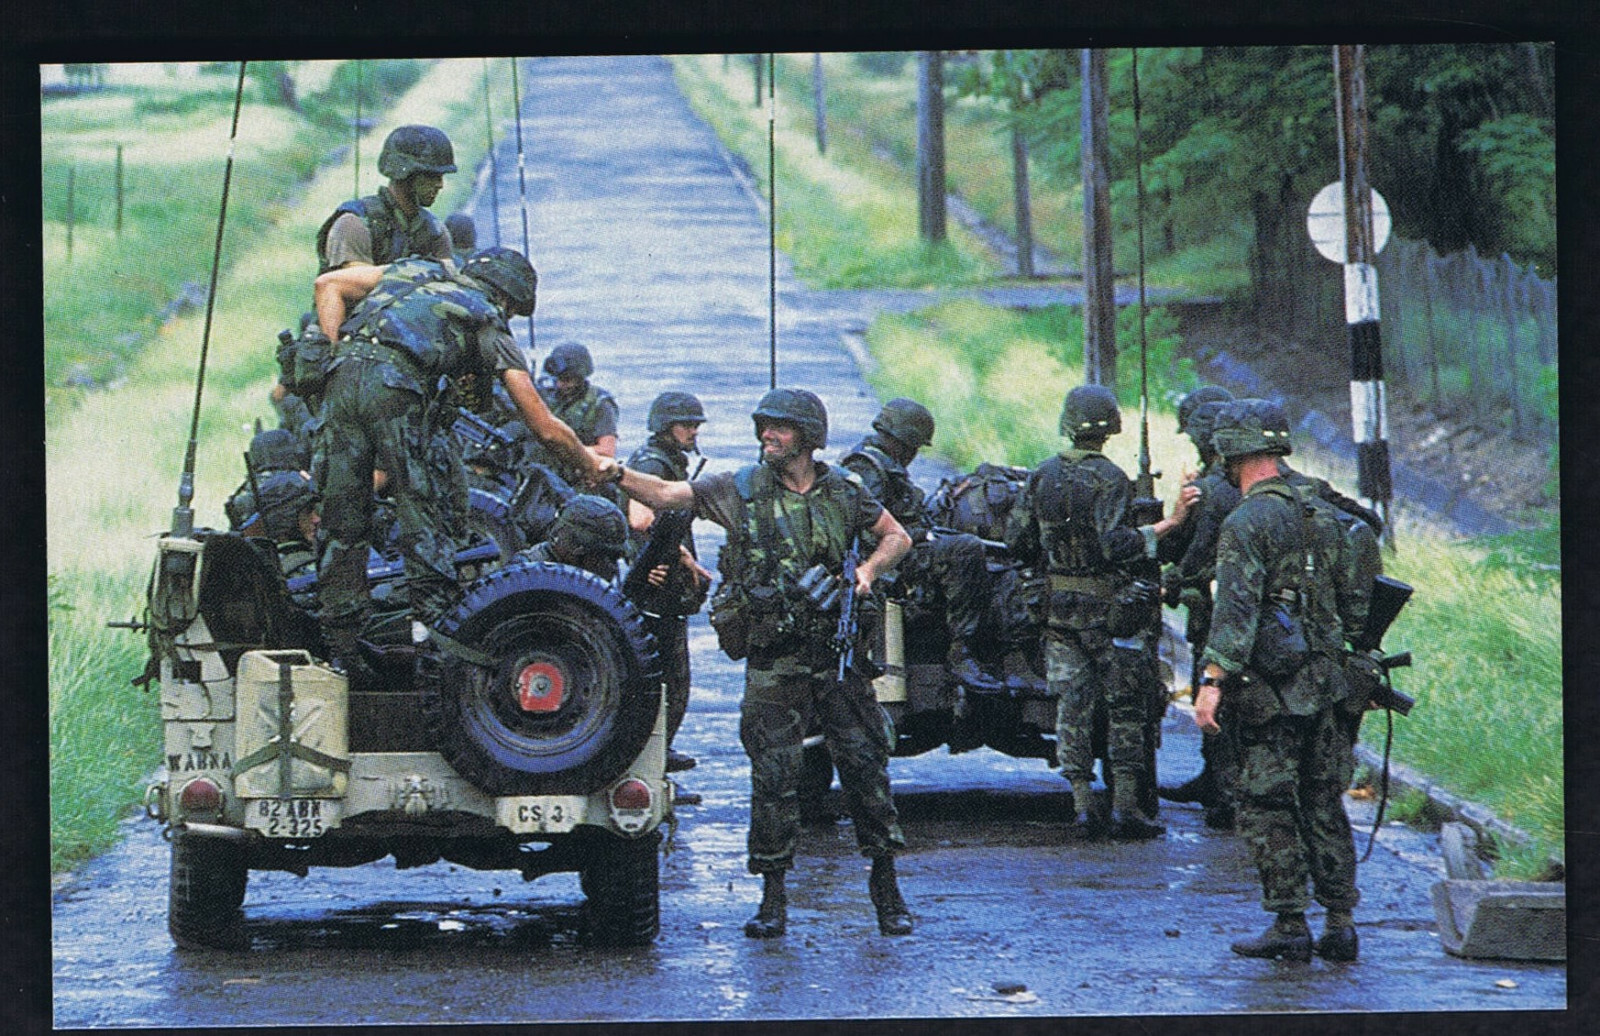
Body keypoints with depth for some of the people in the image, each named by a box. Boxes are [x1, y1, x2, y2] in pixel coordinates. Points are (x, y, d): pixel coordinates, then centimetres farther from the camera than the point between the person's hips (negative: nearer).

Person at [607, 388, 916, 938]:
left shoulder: (844, 491, 5)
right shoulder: (740, 490, 1)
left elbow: (897, 537, 17)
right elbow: (666, 494, -5)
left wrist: (868, 570, -1)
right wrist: (616, 473, -22)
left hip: (838, 652, 1)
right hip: (772, 660, -1)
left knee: (866, 764, 2)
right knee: (773, 774, -3)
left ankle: (887, 889, 14)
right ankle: (773, 898, 5)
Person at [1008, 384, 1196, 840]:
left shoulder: (1043, 476, 3)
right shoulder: (1109, 479, -14)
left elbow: (1017, 538, 6)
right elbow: (1113, 545, -23)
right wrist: (1167, 525, -21)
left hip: (1055, 602, 5)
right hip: (1102, 605, -5)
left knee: (1072, 704, 7)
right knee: (1125, 704, 3)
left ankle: (1082, 803, 2)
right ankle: (1125, 806, -3)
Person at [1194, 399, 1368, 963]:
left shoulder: (1246, 524, -13)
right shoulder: (1321, 515, 10)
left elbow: (1235, 613, -22)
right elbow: (1352, 600, 17)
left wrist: (1212, 682, -23)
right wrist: (1356, 667, 27)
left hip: (1270, 689, -7)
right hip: (1326, 683, 7)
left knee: (1266, 808, 1)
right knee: (1324, 805, 12)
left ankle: (1290, 926, 0)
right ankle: (1340, 924, 12)